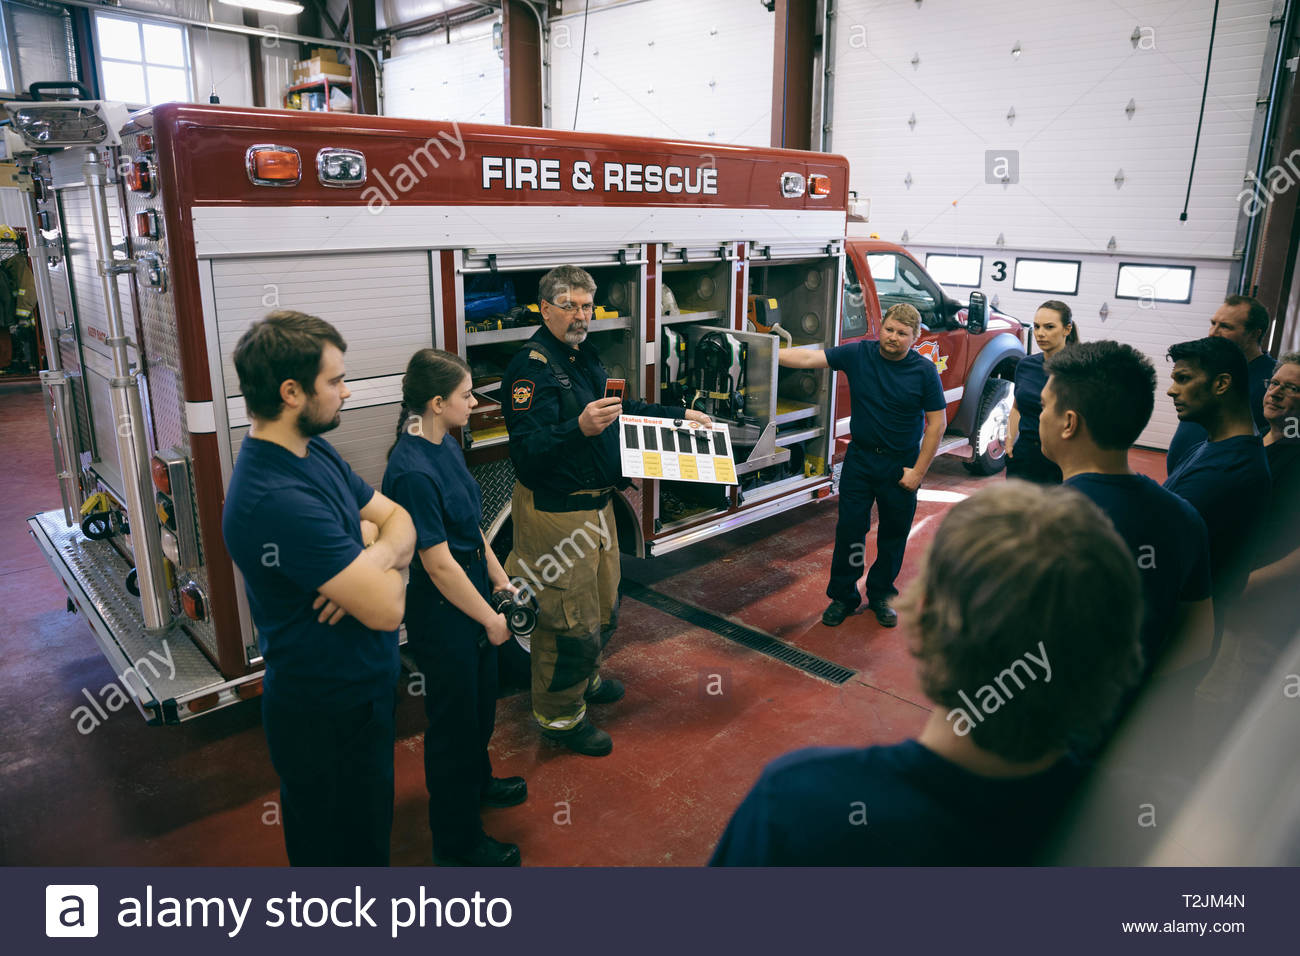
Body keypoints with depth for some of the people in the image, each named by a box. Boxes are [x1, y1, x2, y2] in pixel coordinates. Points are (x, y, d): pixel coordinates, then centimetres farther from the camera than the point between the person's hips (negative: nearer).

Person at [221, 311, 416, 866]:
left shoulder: (316, 455, 0)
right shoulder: (276, 500, -31)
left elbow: (400, 518, 4)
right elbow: (387, 609, -31)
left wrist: (373, 555, -18)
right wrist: (379, 556, -10)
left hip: (362, 689, 9)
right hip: (328, 715, -9)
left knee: (366, 832, 29)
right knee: (341, 852, 14)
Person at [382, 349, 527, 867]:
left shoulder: (446, 445, 1)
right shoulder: (412, 471, -28)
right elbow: (439, 564, -25)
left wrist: (500, 578, 9)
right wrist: (491, 619, -16)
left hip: (472, 589, 9)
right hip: (442, 612, -9)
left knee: (481, 699, 27)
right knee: (454, 718, 9)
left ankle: (476, 781, 54)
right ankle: (456, 840, 30)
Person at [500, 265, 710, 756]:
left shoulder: (584, 355, 10)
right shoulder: (531, 366, -20)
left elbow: (618, 409, 25)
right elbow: (527, 451, -30)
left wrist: (678, 415, 23)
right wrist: (579, 429, -46)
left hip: (596, 503, 10)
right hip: (555, 510, -9)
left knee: (603, 606, 23)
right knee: (570, 618, 1)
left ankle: (584, 678, 46)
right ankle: (557, 714, 21)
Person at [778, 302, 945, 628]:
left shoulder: (924, 371, -8)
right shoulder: (858, 354, -5)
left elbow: (937, 423, -6)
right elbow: (809, 358, -9)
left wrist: (918, 471, -9)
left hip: (901, 465, 0)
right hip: (860, 458, 1)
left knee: (894, 533, 10)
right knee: (849, 528, 2)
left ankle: (880, 595, 29)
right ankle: (843, 596, 17)